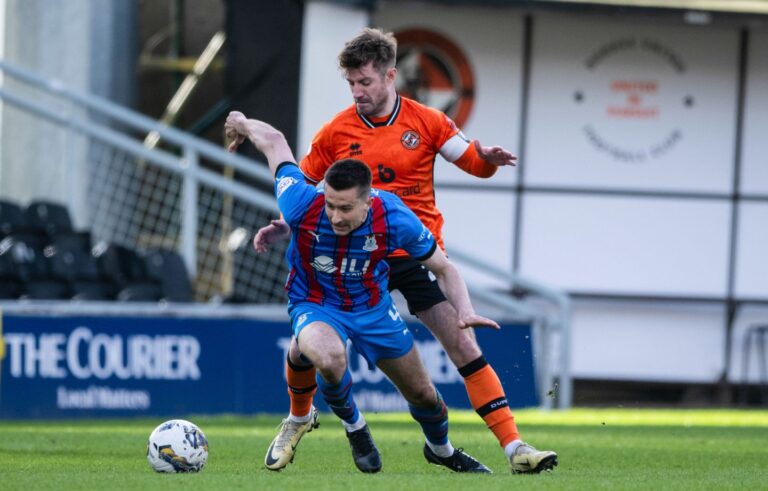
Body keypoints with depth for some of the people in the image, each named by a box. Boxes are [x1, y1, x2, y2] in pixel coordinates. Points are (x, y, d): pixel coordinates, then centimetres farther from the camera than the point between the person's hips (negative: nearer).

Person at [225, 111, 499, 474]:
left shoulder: (394, 219, -27)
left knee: (422, 393, 13)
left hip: (373, 307, 2)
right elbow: (274, 141, -14)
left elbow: (443, 269, -10)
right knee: (330, 358, -38)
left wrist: (465, 311, -27)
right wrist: (242, 124, 7)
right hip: (315, 307, -2)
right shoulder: (302, 206, -31)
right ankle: (354, 427, -4)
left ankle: (441, 449, 50)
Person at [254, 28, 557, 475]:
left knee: (463, 345, -11)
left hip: (418, 254, -1)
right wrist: (283, 227, -6)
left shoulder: (426, 122, -3)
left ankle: (514, 447, -11)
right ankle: (299, 418, 32)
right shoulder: (337, 132, 0)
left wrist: (489, 159, -22)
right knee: (303, 348, -2)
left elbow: (476, 163, 2)